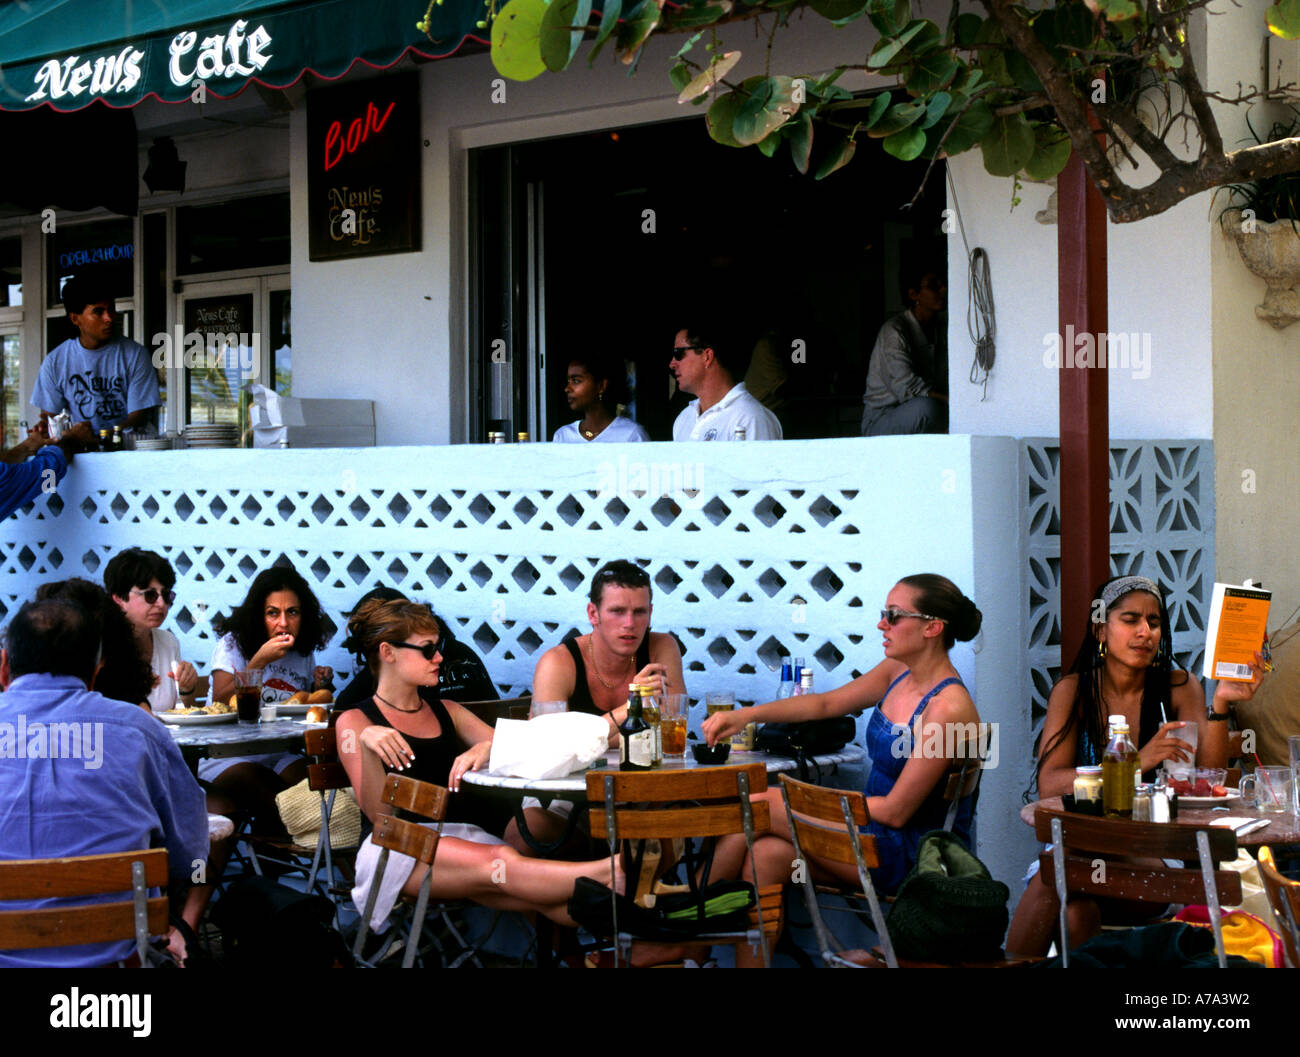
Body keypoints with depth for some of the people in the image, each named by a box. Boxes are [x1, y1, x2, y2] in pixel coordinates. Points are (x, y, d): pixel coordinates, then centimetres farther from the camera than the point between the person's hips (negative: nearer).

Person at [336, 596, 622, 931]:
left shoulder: (447, 712, 25)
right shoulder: (355, 722, 8)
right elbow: (379, 812, -5)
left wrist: (488, 748, -9)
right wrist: (367, 746, -22)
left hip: (463, 837, 5)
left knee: (547, 898, -27)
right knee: (501, 863, -35)